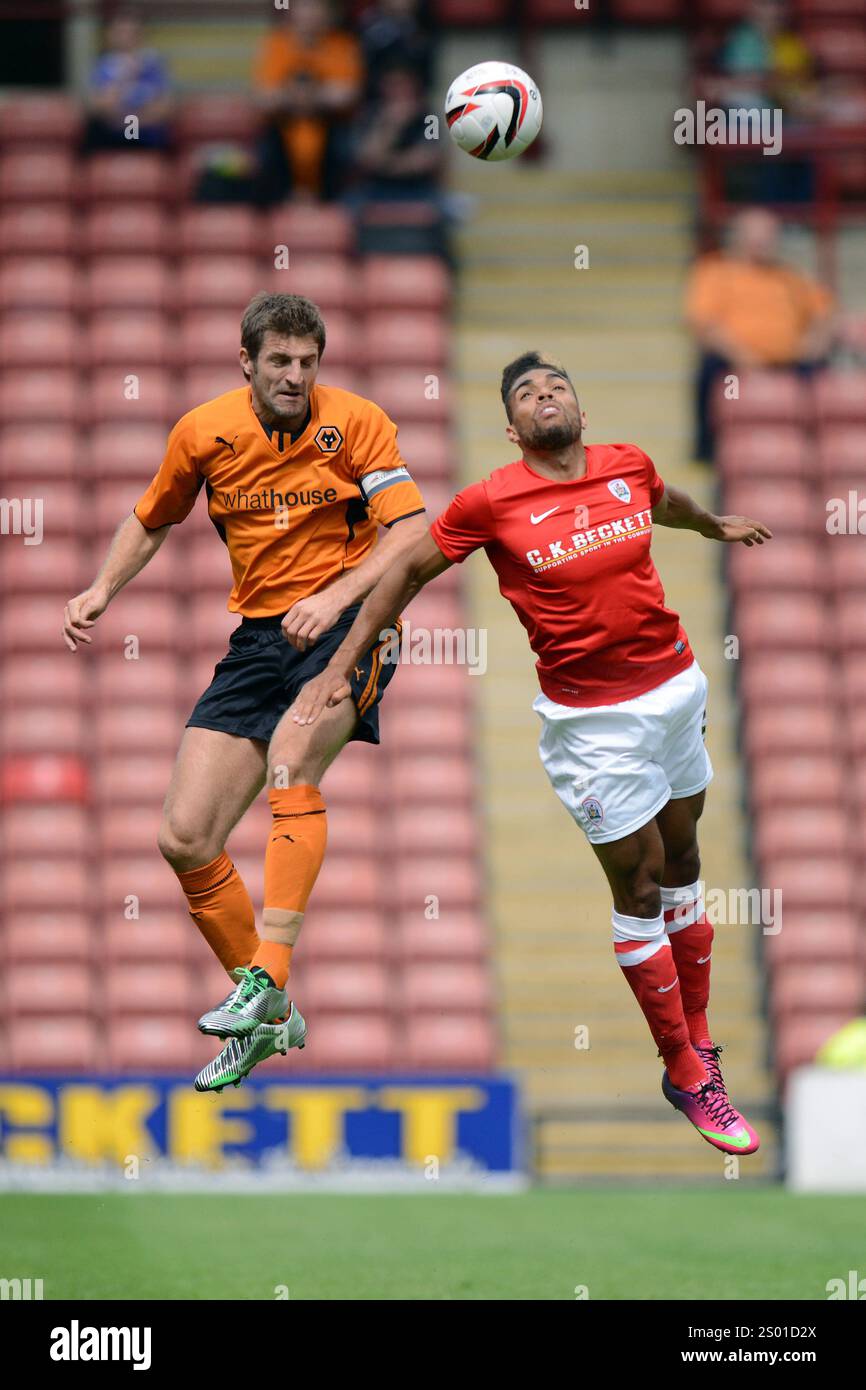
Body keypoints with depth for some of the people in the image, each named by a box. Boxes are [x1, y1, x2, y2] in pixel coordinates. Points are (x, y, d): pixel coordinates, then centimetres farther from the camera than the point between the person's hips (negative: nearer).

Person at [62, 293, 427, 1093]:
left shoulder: (355, 423, -7)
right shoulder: (204, 434, 2)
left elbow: (411, 533, -14)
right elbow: (153, 520, 20)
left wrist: (336, 597, -27)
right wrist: (103, 590, 6)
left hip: (348, 624, -5)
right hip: (259, 635, 5)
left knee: (290, 759, -35)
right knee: (185, 837, -4)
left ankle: (269, 975, -34)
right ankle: (268, 1020, 12)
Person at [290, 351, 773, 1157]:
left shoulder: (628, 467, 0)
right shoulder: (492, 503, -13)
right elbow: (409, 571, -2)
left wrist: (716, 525, 46)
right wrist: (339, 667, -2)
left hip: (676, 689, 5)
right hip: (594, 720, -5)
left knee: (682, 867, 15)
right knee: (640, 888, 1)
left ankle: (697, 1038, 31)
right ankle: (687, 1076, 11)